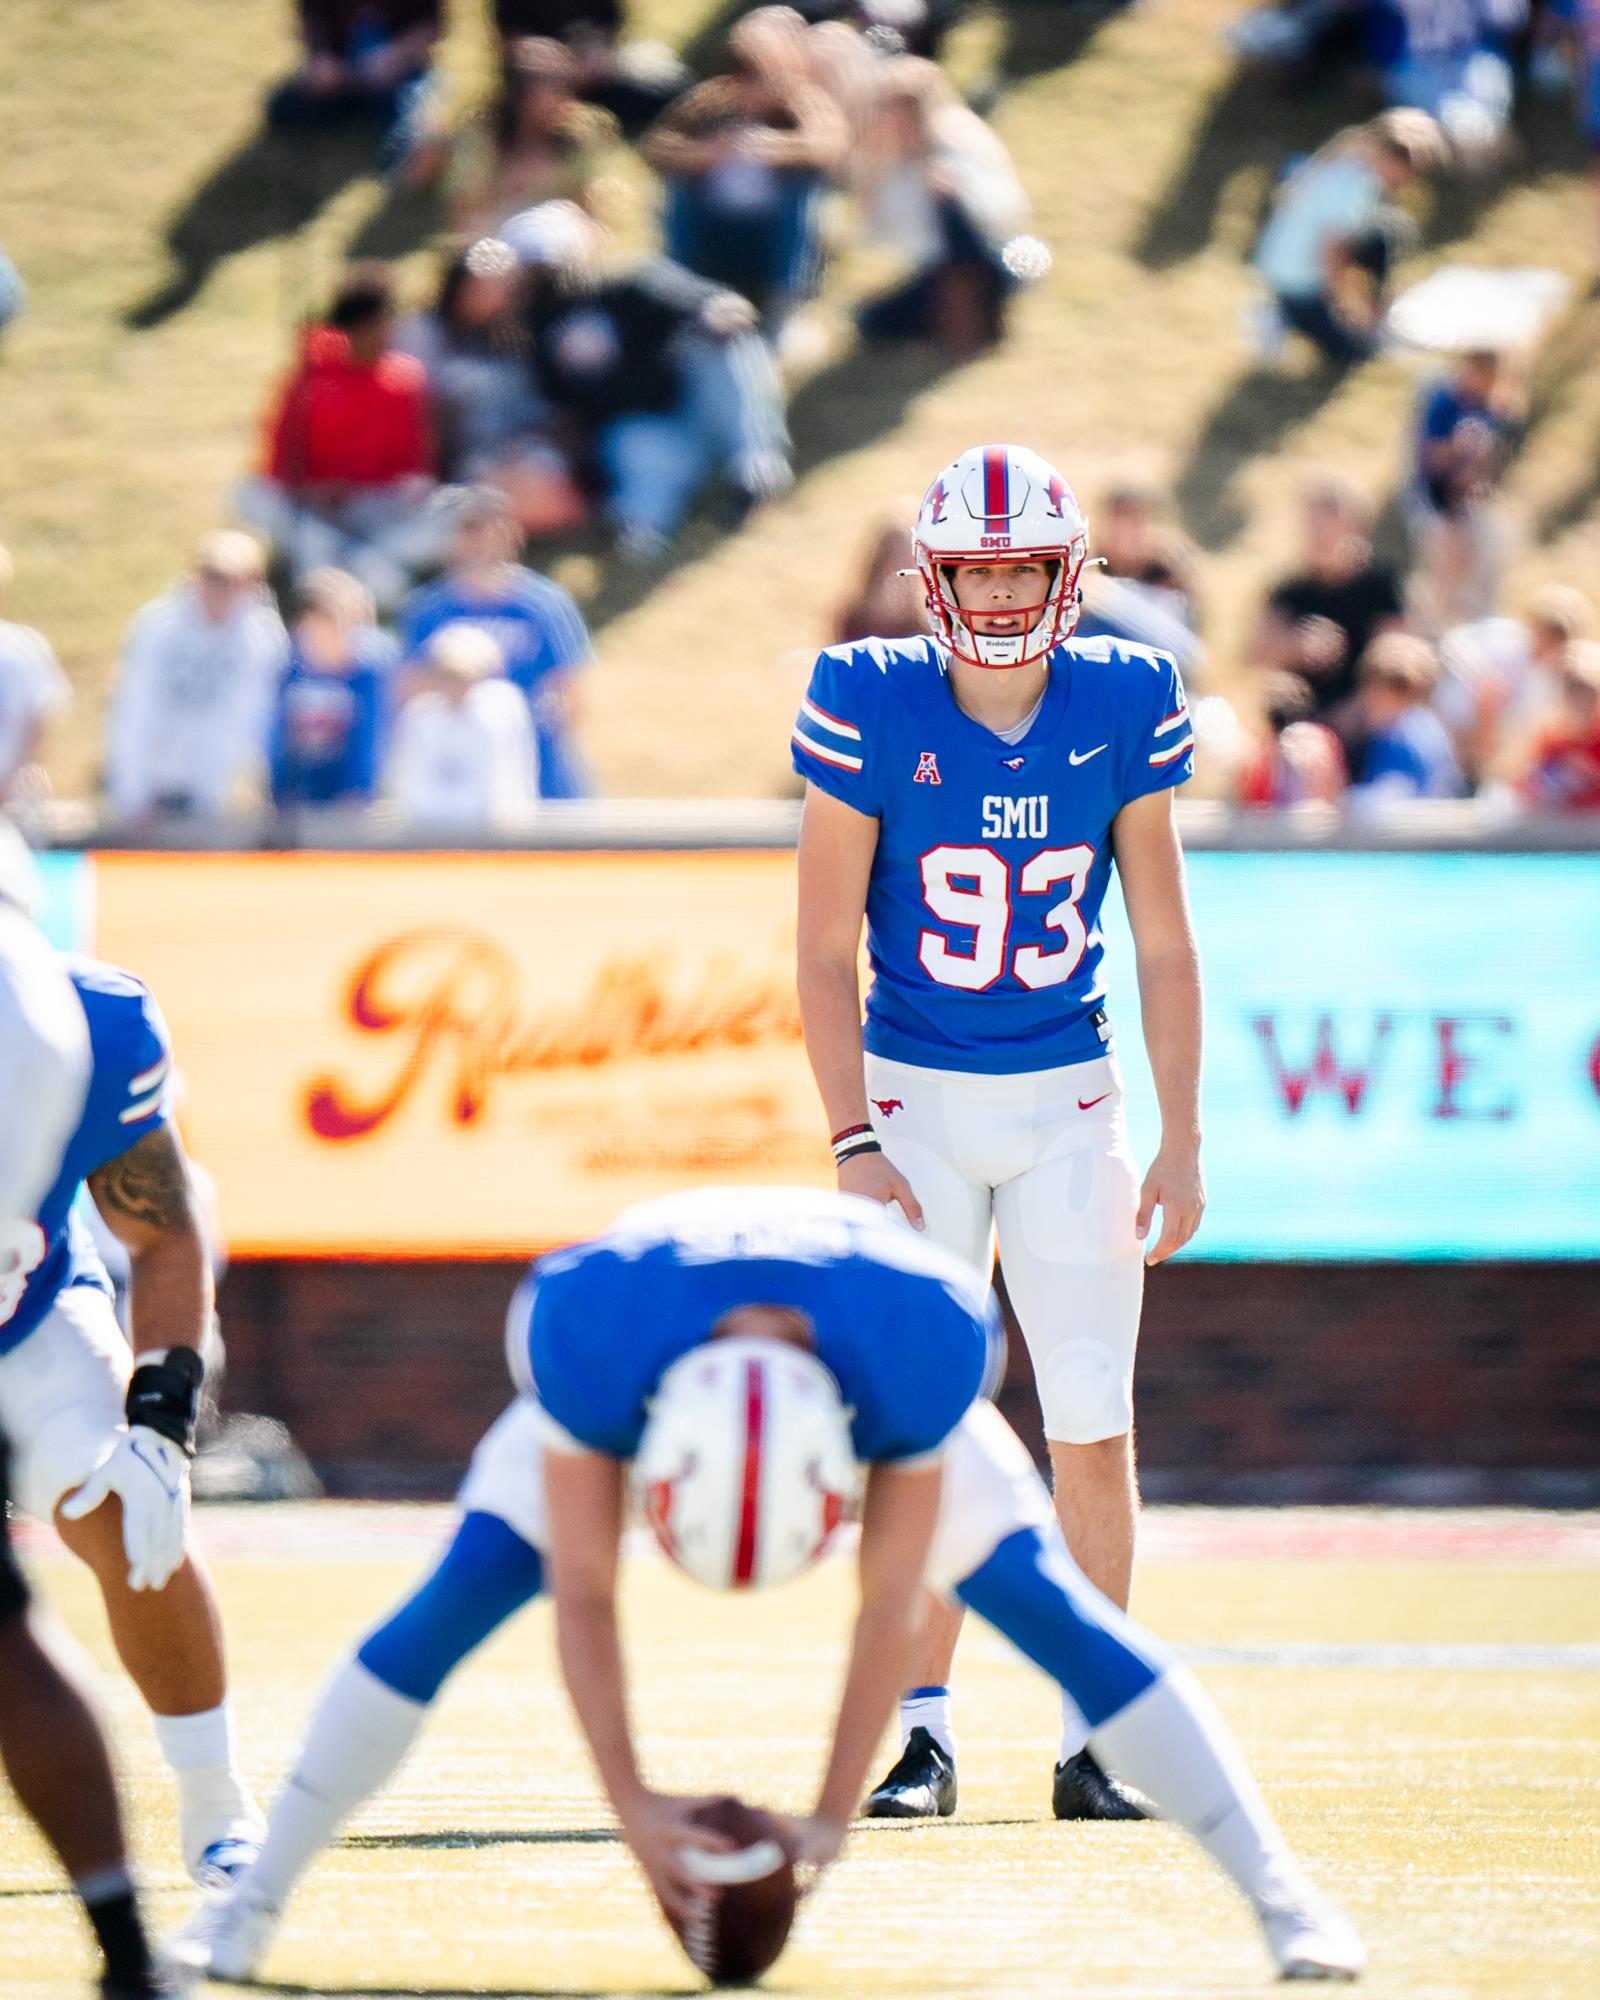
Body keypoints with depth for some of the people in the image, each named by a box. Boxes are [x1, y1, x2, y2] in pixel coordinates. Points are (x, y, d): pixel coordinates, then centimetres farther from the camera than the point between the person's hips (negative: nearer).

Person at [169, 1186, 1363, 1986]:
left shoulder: (924, 1346, -43)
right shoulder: (584, 1336, -44)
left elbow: (892, 1603, -28)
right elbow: (583, 1593, -29)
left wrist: (836, 1814, -24)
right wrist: (629, 1800, -29)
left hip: (858, 1354, 0)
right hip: (650, 1358, 0)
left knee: (1051, 1610, -14)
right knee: (454, 1608, -16)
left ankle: (1279, 1893, -7)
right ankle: (255, 1901, -6)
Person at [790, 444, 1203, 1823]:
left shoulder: (1125, 705, -5)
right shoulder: (872, 705, -11)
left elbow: (1166, 942, 2)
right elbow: (825, 948, -7)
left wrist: (1183, 1140, -1)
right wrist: (854, 1145, -12)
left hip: (1070, 1102, 1)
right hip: (916, 1094, -1)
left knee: (1092, 1414, -1)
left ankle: (1095, 1735, 7)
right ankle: (924, 1732, 7)